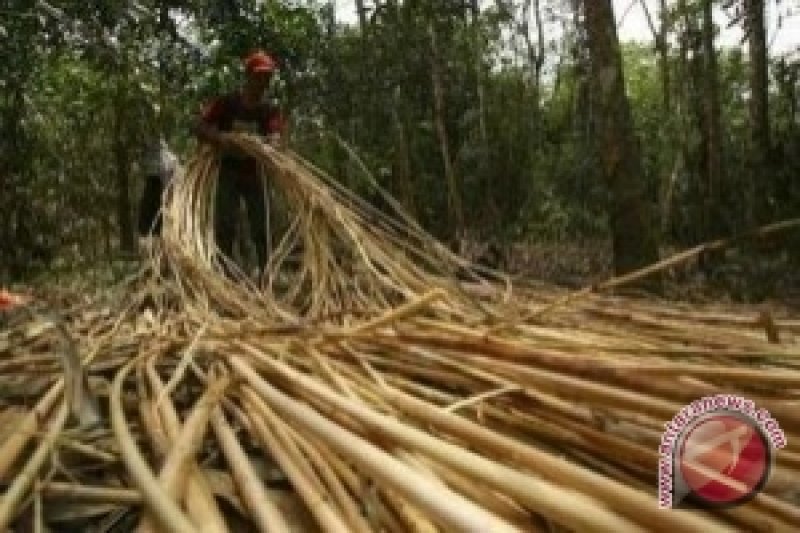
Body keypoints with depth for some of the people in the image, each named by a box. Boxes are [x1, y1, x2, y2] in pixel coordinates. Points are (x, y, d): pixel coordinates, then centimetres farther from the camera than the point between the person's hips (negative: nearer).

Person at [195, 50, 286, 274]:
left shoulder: (270, 111, -5)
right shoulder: (225, 103, -9)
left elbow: (276, 137, -21)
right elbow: (201, 129, -14)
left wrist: (272, 143, -45)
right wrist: (220, 138, -34)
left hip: (254, 173, 2)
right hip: (228, 172, -2)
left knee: (261, 228, 0)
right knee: (225, 228, -7)